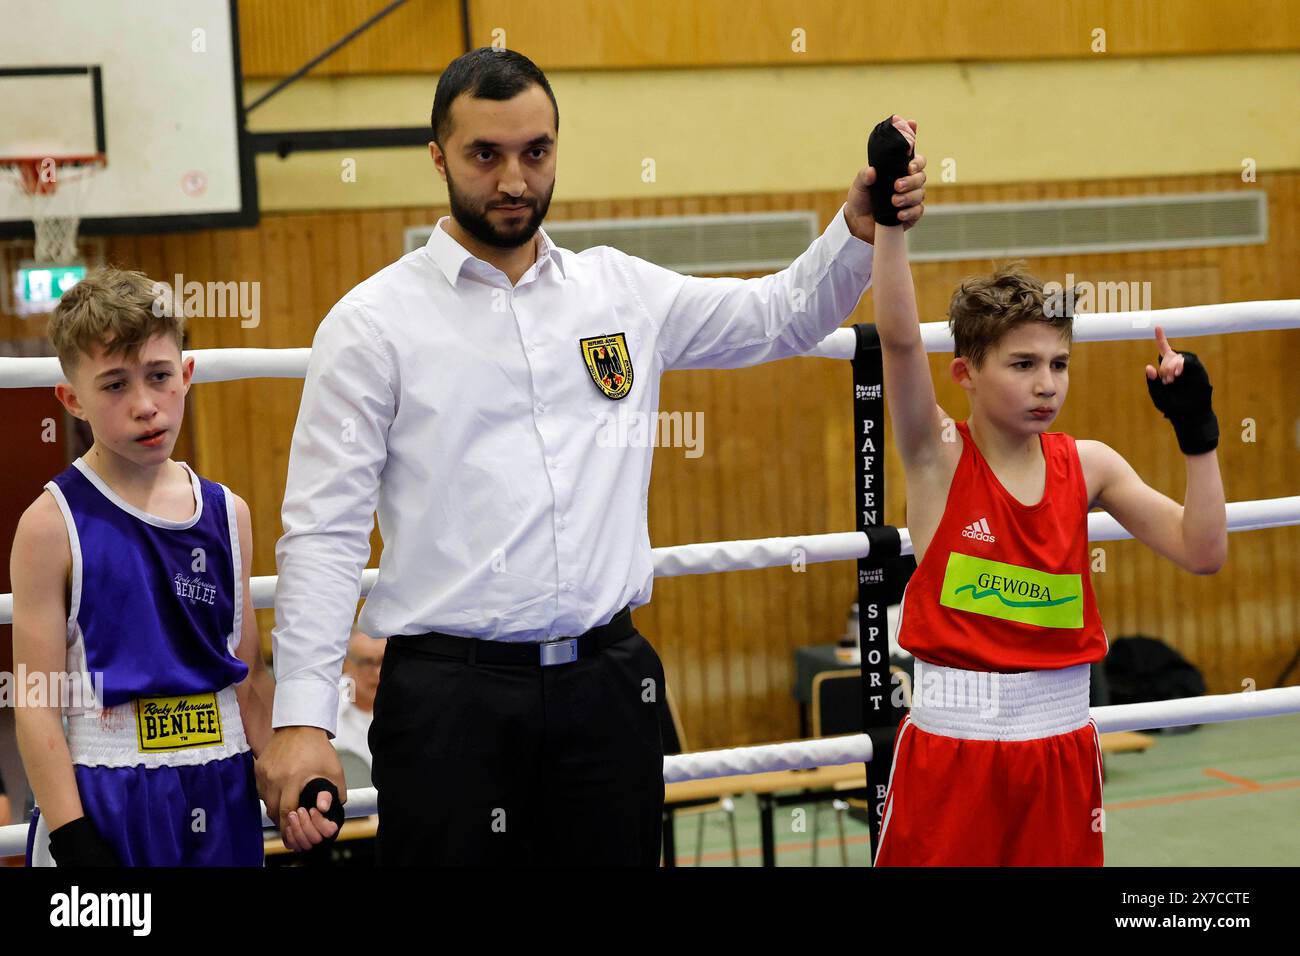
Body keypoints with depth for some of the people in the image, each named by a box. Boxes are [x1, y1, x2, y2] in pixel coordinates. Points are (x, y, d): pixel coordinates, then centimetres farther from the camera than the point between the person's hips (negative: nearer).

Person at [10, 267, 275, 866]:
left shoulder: (227, 513, 5)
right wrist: (75, 842, -13)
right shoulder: (53, 525, -8)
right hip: (102, 799, -4)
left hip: (223, 796, 4)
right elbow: (38, 709, -9)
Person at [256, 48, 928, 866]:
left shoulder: (621, 290, 10)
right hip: (450, 690, -3)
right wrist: (301, 717, -13)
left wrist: (858, 230, -1)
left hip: (609, 679, 4)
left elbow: (782, 316, 19)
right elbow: (324, 533, -5)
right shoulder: (373, 322, -2)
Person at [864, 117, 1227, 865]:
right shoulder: (938, 457, -7)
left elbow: (1203, 553, -1)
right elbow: (899, 339, -23)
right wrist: (890, 209, -31)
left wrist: (1197, 431, -10)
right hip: (953, 744, -3)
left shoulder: (1087, 465, 3)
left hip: (1063, 745, 3)